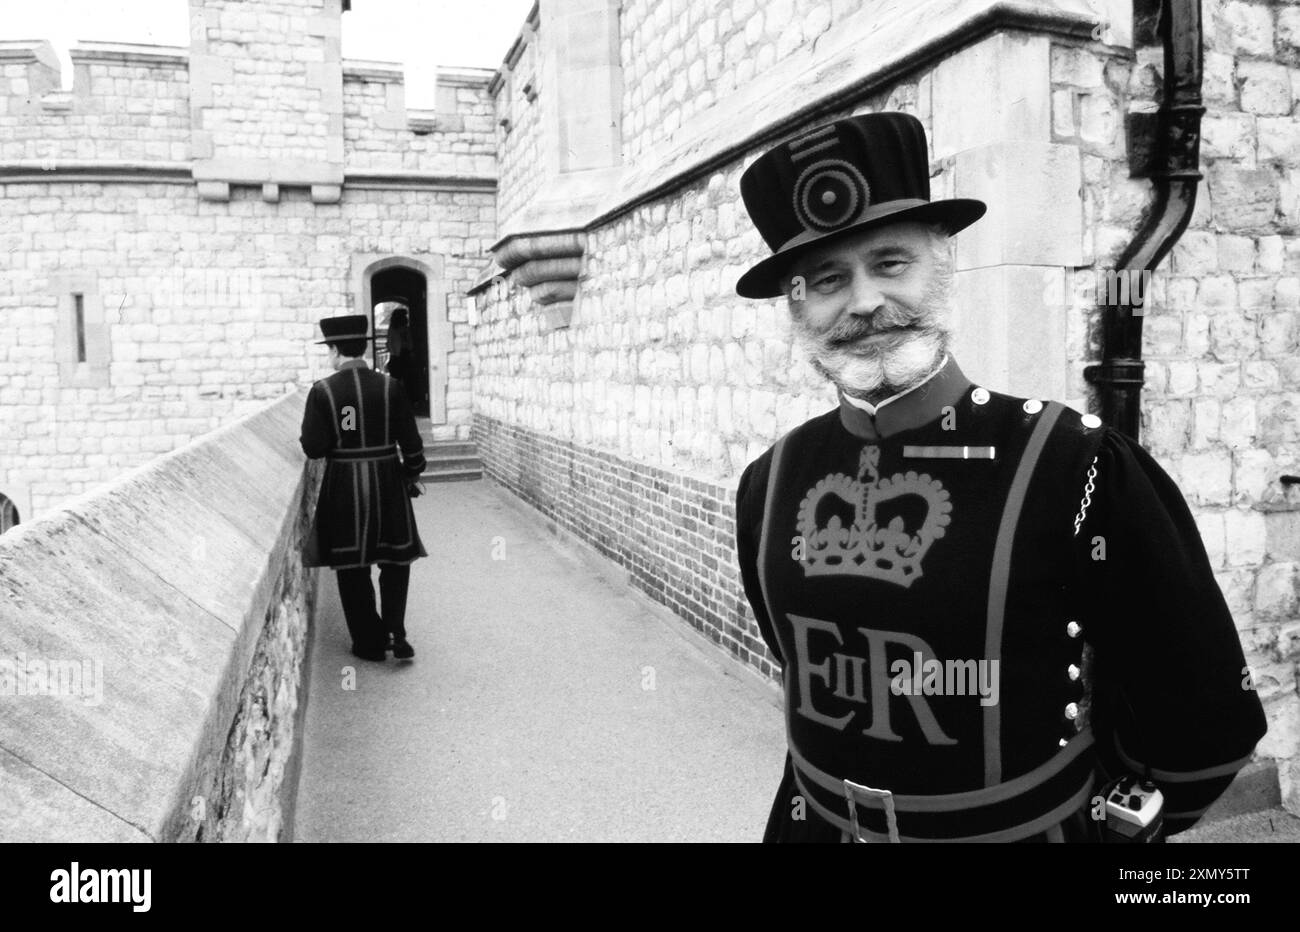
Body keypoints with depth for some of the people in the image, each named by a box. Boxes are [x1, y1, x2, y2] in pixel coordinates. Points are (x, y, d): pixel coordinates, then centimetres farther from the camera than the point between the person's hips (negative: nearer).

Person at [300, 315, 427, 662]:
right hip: (387, 482, 1)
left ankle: (369, 643, 18)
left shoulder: (322, 391, -9)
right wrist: (411, 474, 12)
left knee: (352, 567, 11)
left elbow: (313, 448, -10)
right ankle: (395, 632, 6)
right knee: (395, 560, 16)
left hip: (344, 486, -1)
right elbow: (410, 441, -4)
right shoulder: (389, 386, -5)